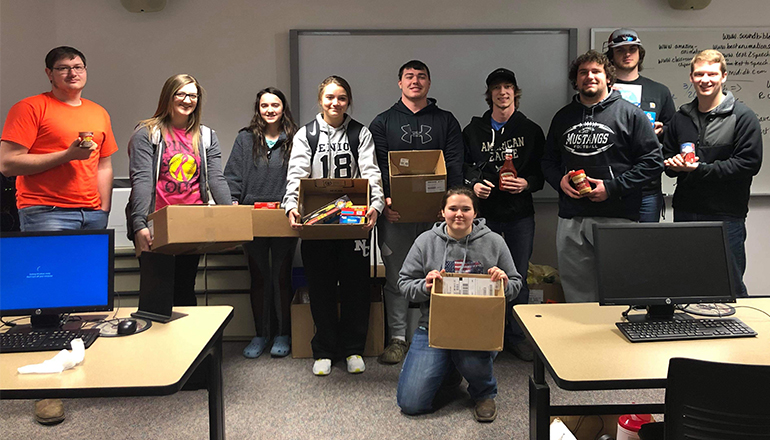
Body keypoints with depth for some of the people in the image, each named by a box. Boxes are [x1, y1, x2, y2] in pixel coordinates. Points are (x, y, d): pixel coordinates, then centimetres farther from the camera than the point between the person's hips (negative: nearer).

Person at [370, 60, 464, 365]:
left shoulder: (446, 121, 13)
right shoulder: (382, 122, 11)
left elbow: (455, 166, 3)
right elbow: (377, 166, 2)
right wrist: (384, 199, -14)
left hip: (435, 213, 0)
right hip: (395, 212, 0)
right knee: (396, 277, 4)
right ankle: (398, 338, 14)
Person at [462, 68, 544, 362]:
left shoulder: (531, 130, 8)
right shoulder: (474, 130, 10)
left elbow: (543, 171, 9)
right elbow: (461, 167, 11)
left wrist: (527, 183, -11)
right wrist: (473, 184, -8)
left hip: (520, 215, 0)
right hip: (484, 212, 0)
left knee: (518, 277, 4)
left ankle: (516, 336, 18)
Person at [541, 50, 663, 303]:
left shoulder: (630, 114, 2)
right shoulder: (563, 116, 16)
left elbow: (653, 161, -2)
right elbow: (548, 161, 22)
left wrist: (612, 187, -11)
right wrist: (559, 180, -1)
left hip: (617, 218, -4)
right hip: (571, 219, 4)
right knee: (576, 296, 9)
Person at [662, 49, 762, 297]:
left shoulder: (742, 117, -3)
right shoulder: (681, 117, 12)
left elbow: (748, 164, -12)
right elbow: (667, 157, 20)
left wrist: (700, 169, -17)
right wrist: (673, 164, -4)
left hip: (726, 215, -4)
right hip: (685, 212, 5)